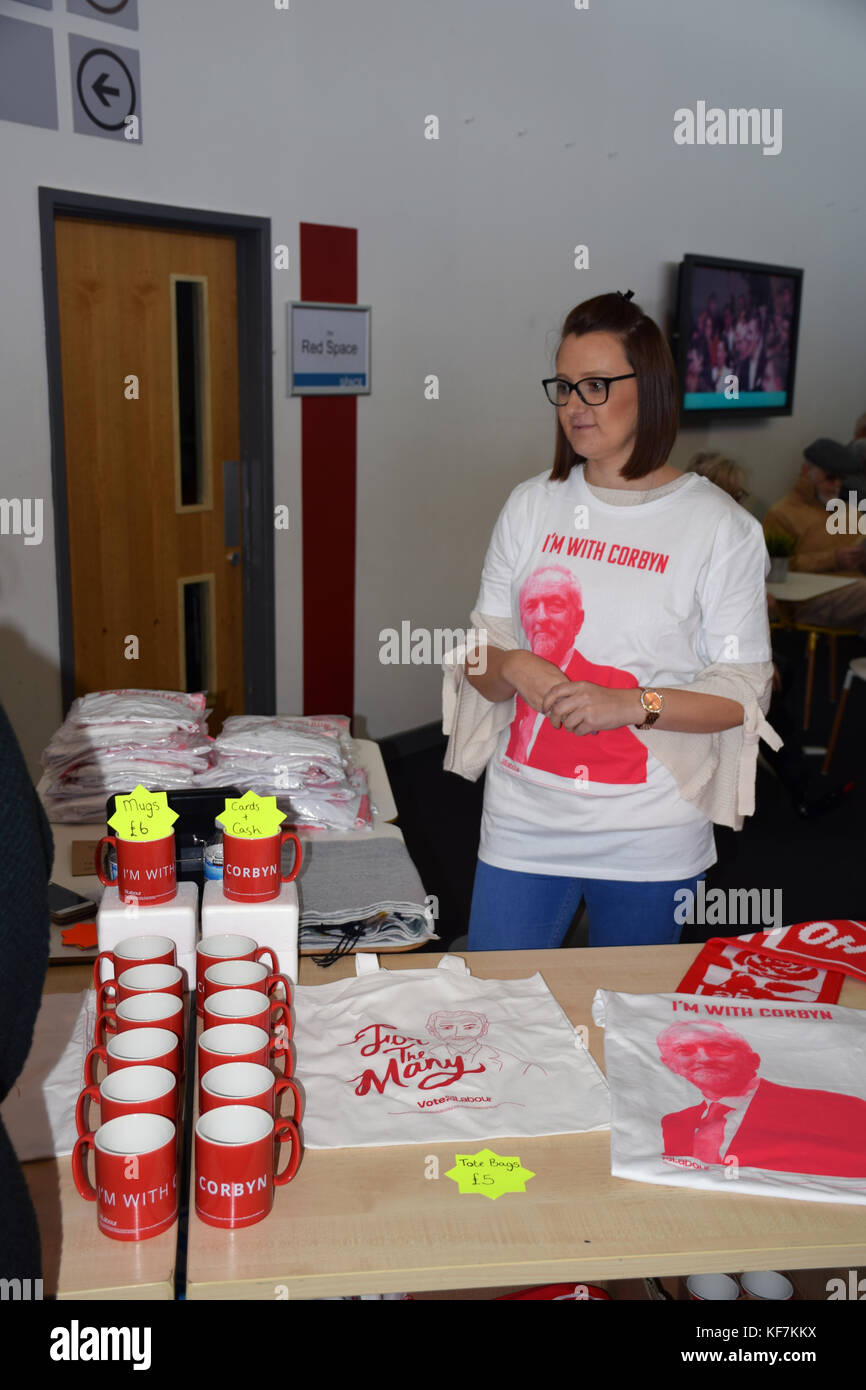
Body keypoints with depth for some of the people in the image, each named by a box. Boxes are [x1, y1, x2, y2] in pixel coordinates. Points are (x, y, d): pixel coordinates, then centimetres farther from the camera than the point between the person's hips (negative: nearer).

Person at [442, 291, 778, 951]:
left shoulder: (723, 526, -5)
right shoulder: (531, 506, 5)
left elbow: (745, 692, -6)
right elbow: (481, 659, 8)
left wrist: (631, 704, -20)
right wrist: (511, 667, -15)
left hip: (651, 840, -2)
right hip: (524, 823, 2)